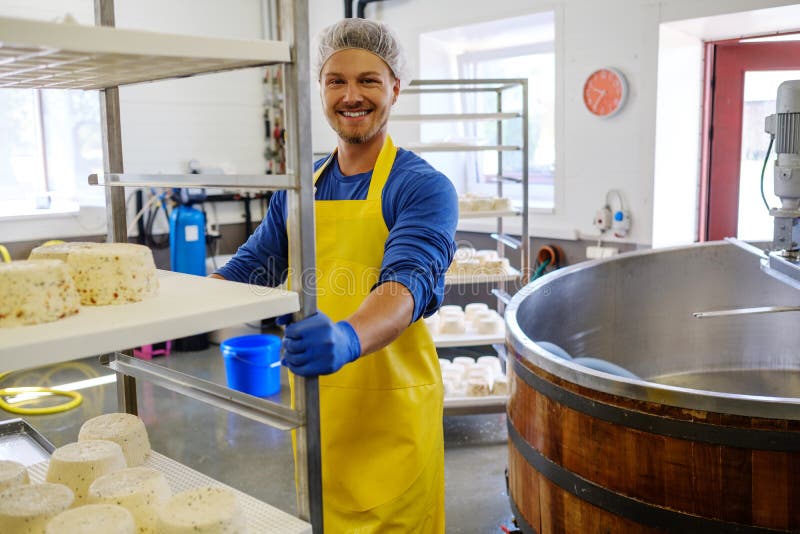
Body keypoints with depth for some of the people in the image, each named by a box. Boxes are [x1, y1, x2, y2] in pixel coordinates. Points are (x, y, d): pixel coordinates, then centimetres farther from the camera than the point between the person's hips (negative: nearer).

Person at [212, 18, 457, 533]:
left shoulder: (422, 187, -10)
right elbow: (249, 268, 12)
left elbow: (409, 282, -26)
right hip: (311, 401, 5)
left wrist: (349, 338, -45)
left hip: (390, 409, -5)